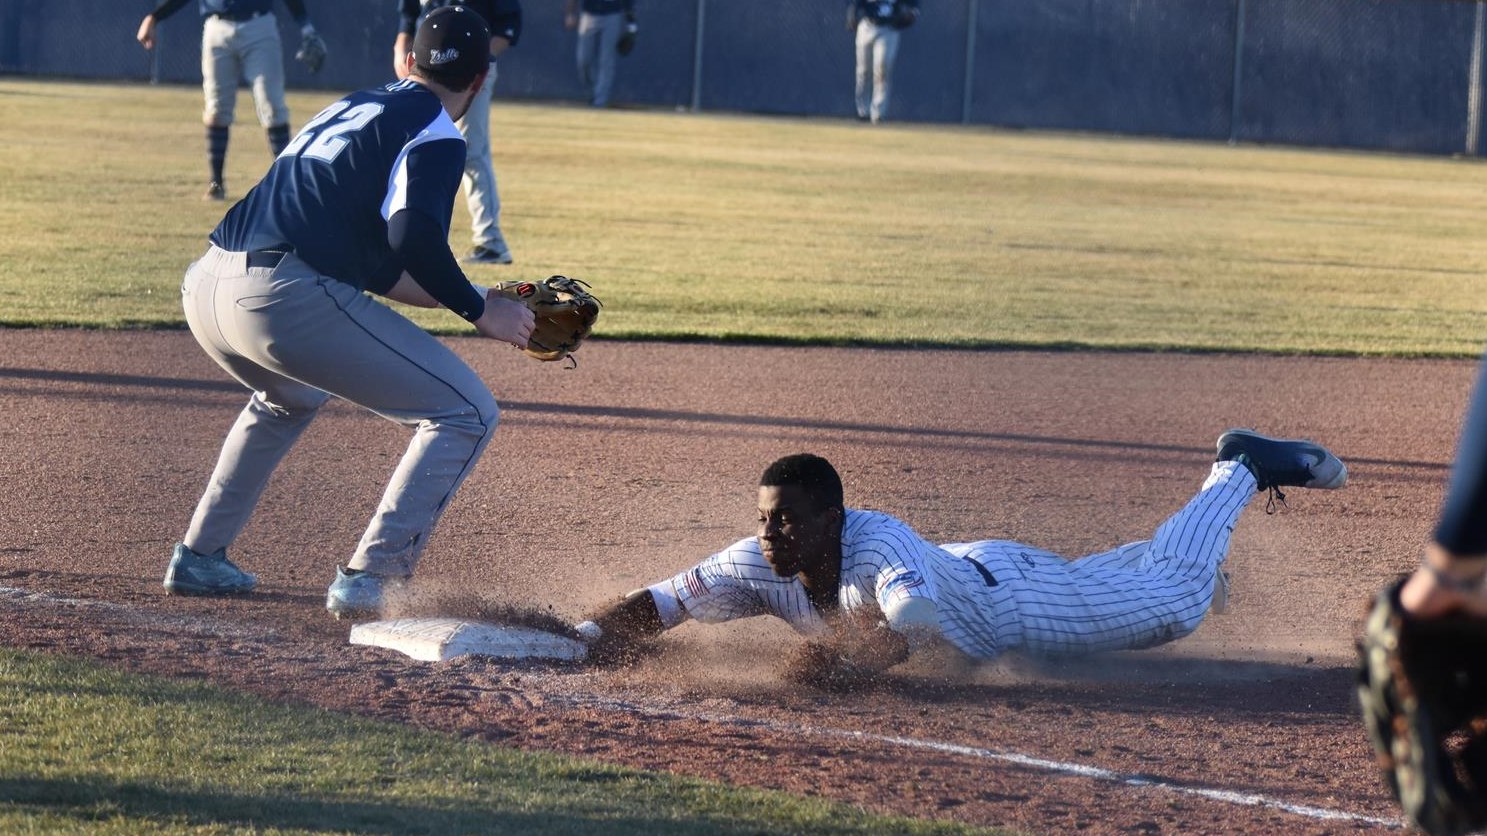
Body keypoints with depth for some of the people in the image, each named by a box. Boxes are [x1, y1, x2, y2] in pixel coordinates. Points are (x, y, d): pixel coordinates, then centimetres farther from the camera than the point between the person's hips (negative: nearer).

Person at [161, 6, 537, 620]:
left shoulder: (347, 109, 28)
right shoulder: (436, 136, 3)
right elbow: (415, 239, -15)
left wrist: (465, 299, 32)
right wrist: (480, 312, -2)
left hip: (205, 286, 9)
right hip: (287, 296, -9)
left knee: (290, 398, 41)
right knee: (466, 413, 2)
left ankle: (199, 558, 38)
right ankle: (371, 579, -6)